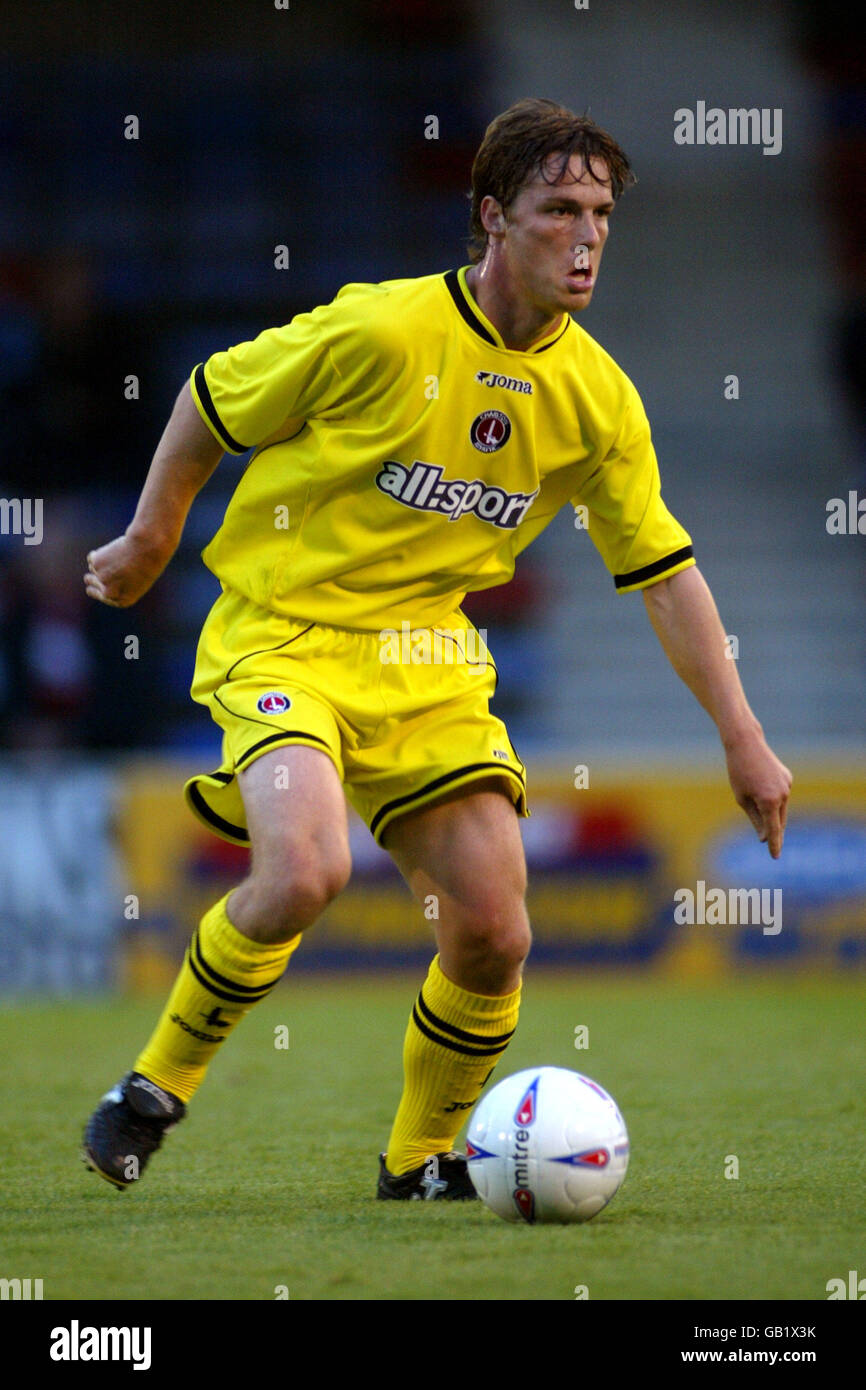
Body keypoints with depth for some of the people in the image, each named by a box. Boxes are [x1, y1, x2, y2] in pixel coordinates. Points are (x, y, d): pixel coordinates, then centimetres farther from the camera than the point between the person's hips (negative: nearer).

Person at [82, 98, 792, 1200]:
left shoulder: (596, 398, -2)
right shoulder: (380, 331, -17)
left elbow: (664, 570, 7)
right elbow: (211, 400, -2)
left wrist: (742, 737, 4)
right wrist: (151, 540, 8)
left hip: (429, 659, 5)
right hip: (284, 634, -5)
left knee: (492, 934, -5)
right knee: (306, 871, -29)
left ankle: (422, 1159, 21)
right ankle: (156, 1087, -6)